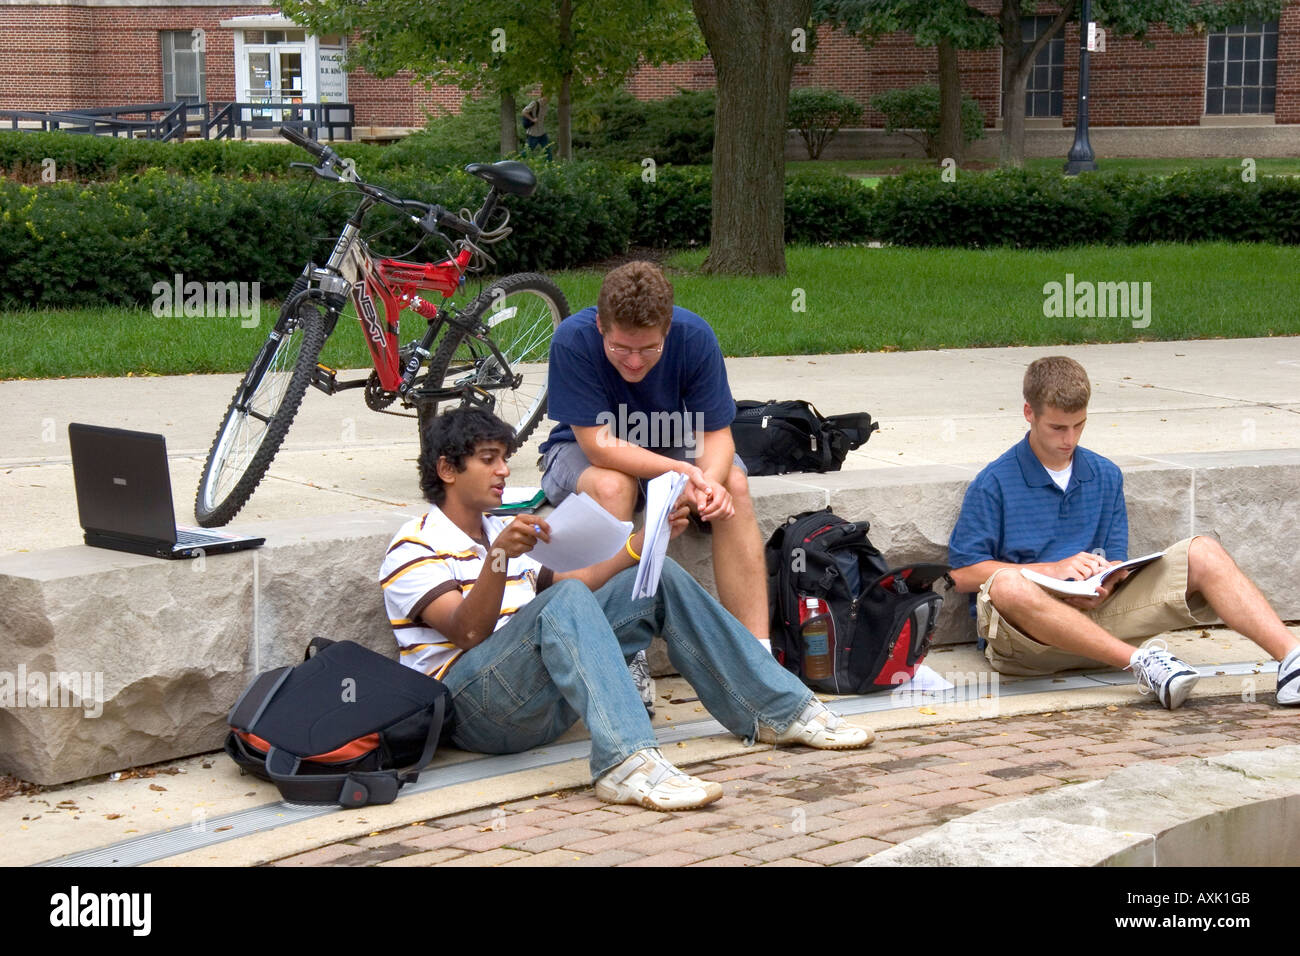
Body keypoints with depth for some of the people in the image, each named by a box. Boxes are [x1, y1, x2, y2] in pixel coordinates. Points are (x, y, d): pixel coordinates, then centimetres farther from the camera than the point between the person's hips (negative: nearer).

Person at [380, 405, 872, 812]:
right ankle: (626, 762, -52)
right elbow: (468, 631, -16)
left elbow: (573, 583, 29)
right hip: (472, 707, -8)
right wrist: (499, 555, -32)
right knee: (565, 602, -35)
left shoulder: (501, 532, 26)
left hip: (548, 697, 8)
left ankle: (780, 711, 1)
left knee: (660, 579, 2)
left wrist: (642, 541, 17)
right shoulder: (414, 549, -1)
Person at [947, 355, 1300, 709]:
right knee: (1006, 586, -41)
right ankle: (1140, 661, -42)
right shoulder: (993, 484, 0)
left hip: (1096, 613, 4)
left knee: (1203, 554, -12)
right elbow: (962, 573, -6)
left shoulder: (1106, 475, 16)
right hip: (1028, 630, -4)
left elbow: (1115, 562, 16)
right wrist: (1055, 569, -13)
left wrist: (1106, 584, -10)